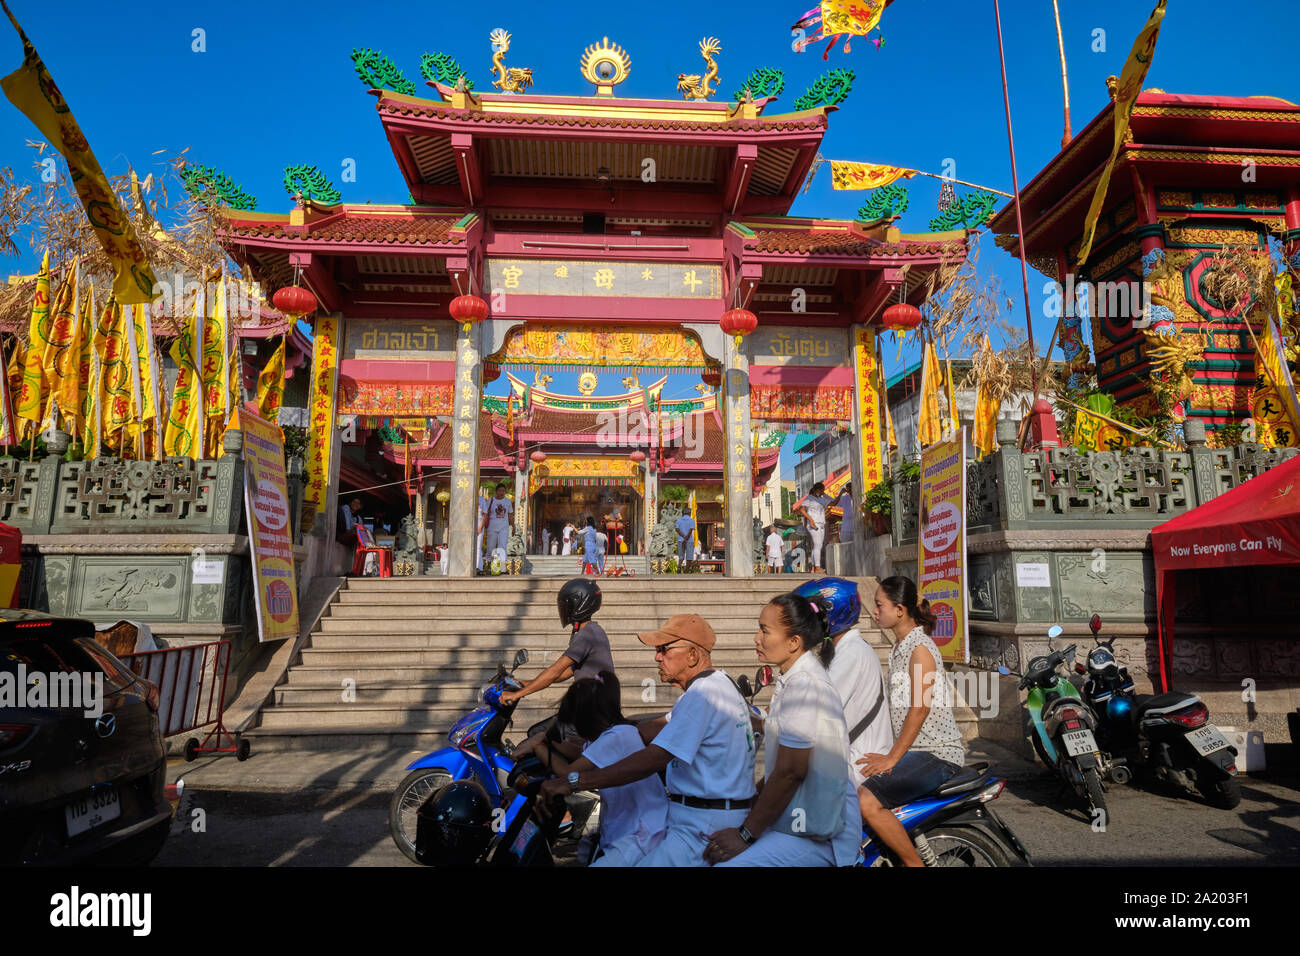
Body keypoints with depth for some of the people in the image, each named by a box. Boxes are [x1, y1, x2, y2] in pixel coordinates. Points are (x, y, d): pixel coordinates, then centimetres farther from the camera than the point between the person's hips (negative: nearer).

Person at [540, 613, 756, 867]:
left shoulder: (703, 694, -18)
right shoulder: (719, 684, 14)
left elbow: (655, 758, -24)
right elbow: (659, 728, 17)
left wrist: (573, 781, -23)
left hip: (704, 828, -10)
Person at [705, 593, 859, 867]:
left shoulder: (804, 685, -20)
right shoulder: (792, 679, 12)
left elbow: (790, 772, -22)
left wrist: (746, 835, -16)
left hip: (815, 835, -10)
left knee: (726, 861, -25)